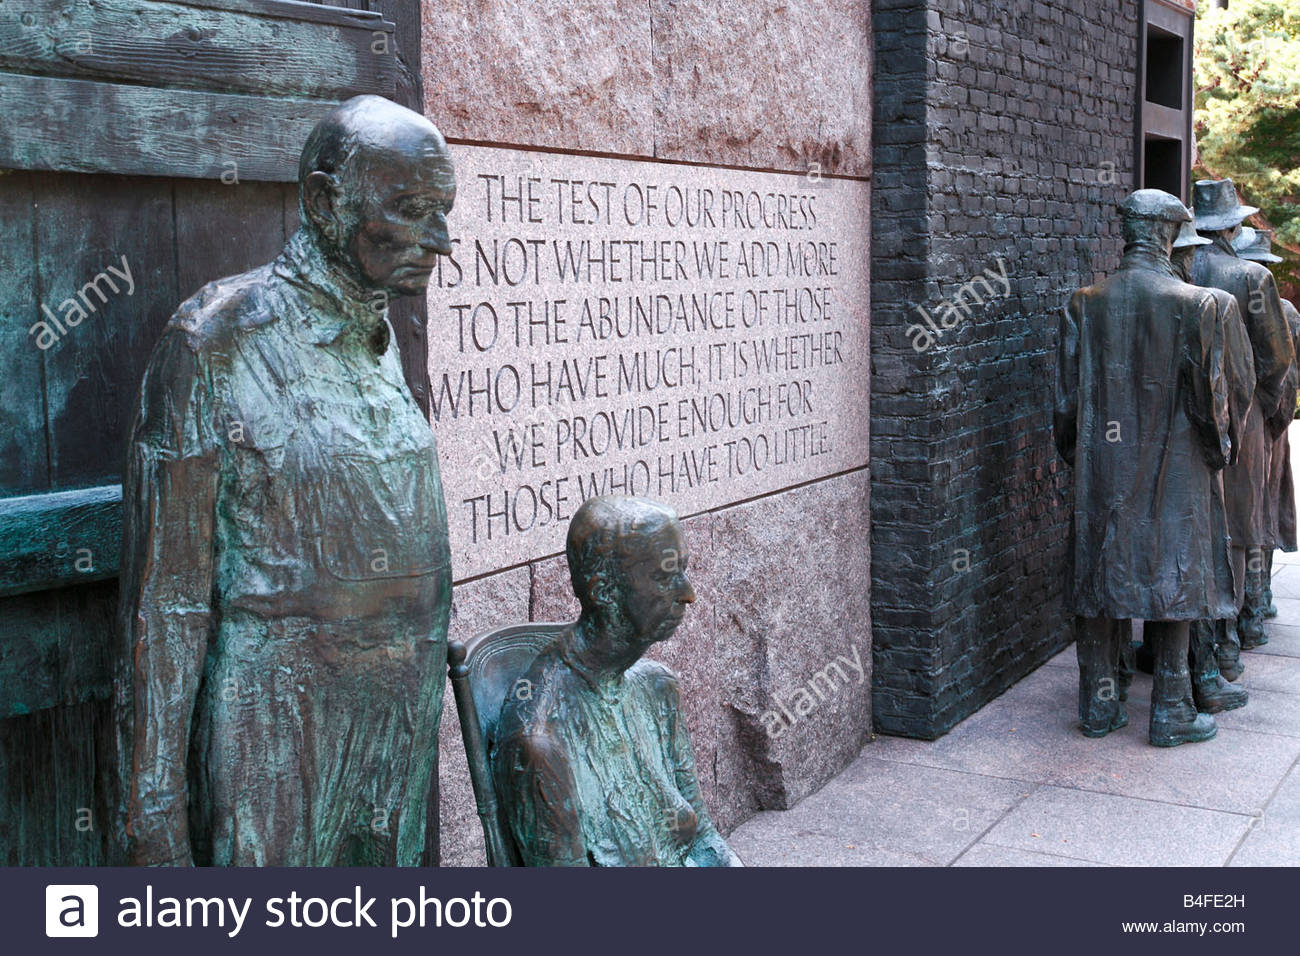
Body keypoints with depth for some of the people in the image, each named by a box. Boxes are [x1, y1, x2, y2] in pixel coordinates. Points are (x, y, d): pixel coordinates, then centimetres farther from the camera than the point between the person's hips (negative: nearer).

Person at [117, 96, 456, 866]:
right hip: (280, 732, -6)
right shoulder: (220, 341, -13)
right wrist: (153, 801, -12)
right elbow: (167, 591, -13)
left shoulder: (382, 339, 7)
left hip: (403, 718, 7)